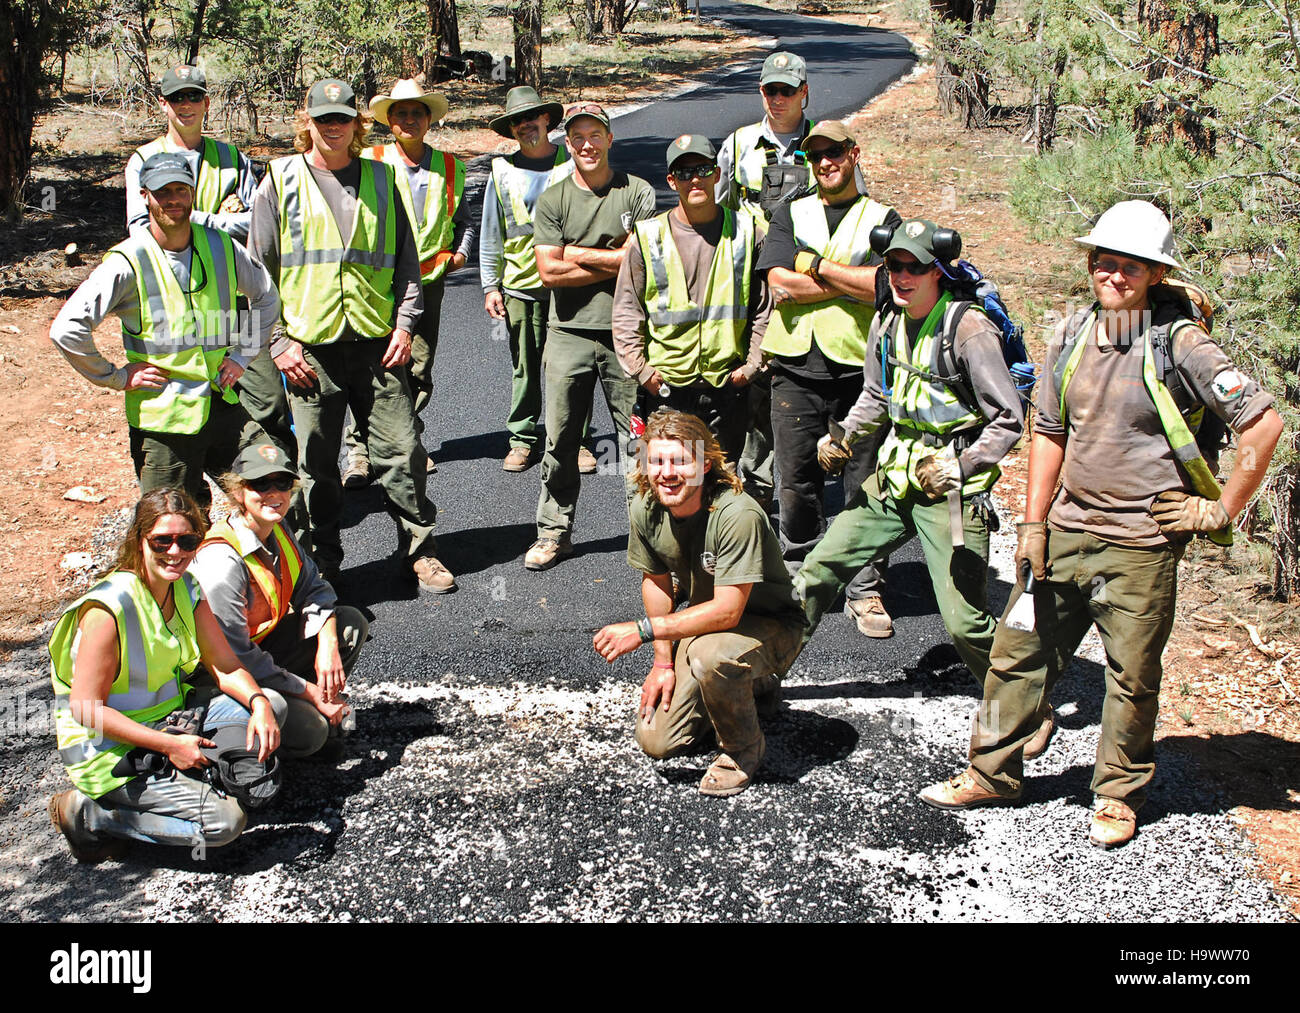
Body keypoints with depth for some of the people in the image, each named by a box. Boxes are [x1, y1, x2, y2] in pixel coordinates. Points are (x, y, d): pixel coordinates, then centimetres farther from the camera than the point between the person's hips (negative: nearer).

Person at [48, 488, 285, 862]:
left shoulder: (186, 588, -1)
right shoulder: (108, 609, -25)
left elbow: (223, 664, 1)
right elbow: (87, 709, -24)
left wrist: (259, 704, -20)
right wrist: (169, 745, -26)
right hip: (110, 748, -8)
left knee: (272, 705, -3)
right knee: (224, 820, -19)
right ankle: (87, 814, -6)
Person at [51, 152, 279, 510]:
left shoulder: (221, 246, 4)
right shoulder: (128, 262, -10)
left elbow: (267, 297, 22)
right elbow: (66, 329, -15)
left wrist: (241, 355, 12)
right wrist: (116, 377, -9)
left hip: (224, 408, 4)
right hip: (163, 419, -4)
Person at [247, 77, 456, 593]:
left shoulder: (380, 179, 12)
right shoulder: (281, 181, 5)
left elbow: (405, 260, 16)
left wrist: (403, 324, 3)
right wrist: (278, 343, -3)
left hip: (377, 345, 1)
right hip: (309, 350, -1)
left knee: (401, 452, 0)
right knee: (315, 466, 4)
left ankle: (420, 551, 15)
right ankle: (322, 565, 18)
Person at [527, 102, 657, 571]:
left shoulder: (638, 193, 1)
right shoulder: (552, 200, 5)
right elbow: (549, 272, -4)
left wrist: (578, 254, -6)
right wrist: (612, 263, -7)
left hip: (626, 333, -1)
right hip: (569, 332, 1)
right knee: (560, 439, 6)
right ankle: (554, 532, 19)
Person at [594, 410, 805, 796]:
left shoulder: (737, 514, -33)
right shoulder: (647, 508, -13)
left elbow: (728, 611, -34)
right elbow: (655, 580, 4)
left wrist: (643, 630, -33)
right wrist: (664, 661, 1)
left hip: (768, 625, -6)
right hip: (702, 622, 7)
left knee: (709, 653, -40)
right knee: (655, 740, 0)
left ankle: (743, 747, -9)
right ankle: (750, 686, 24)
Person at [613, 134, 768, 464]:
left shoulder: (745, 232, 5)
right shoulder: (649, 236, 2)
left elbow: (764, 307, 9)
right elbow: (626, 313, 4)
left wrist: (752, 364, 1)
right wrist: (640, 369, -5)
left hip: (728, 387, 1)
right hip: (664, 389, -1)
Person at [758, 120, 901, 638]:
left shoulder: (882, 219, 9)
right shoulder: (790, 216, 13)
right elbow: (779, 282, -5)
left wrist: (815, 267, -7)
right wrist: (852, 283, -7)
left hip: (861, 368, -1)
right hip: (797, 370, 1)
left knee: (865, 485, 1)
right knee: (797, 484, 6)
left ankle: (864, 590, 11)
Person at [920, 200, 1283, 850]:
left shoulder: (1180, 345, -13)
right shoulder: (1072, 335, 3)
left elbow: (1263, 423, -14)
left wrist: (1224, 509, -9)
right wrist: (1033, 524, 5)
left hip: (1142, 542, -5)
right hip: (1068, 528, 5)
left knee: (1133, 677, 7)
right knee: (1019, 650, 10)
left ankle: (1119, 795, 26)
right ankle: (992, 774, 26)